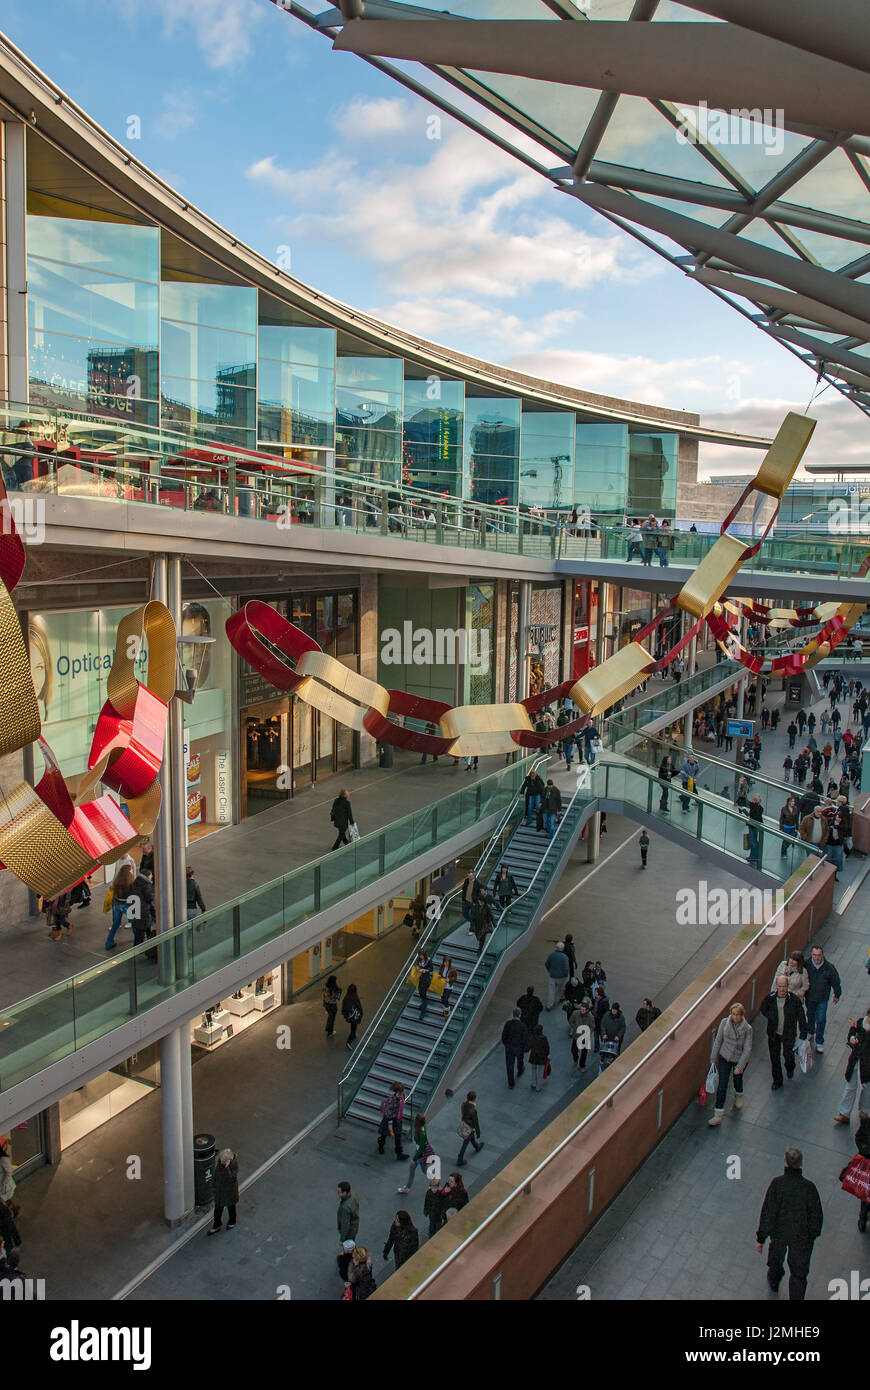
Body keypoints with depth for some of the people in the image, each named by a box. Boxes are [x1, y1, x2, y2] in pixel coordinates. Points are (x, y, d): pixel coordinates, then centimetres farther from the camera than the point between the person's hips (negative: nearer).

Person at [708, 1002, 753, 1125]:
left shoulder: (747, 1029, -20)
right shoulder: (724, 1023, -15)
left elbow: (747, 1049, -15)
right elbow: (718, 1040, -4)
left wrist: (739, 1067, -16)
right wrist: (713, 1058, 1)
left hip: (740, 1059, -1)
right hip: (724, 1058, 1)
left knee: (738, 1080, 24)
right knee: (722, 1085, -4)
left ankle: (738, 1097, 58)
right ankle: (718, 1115, 2)